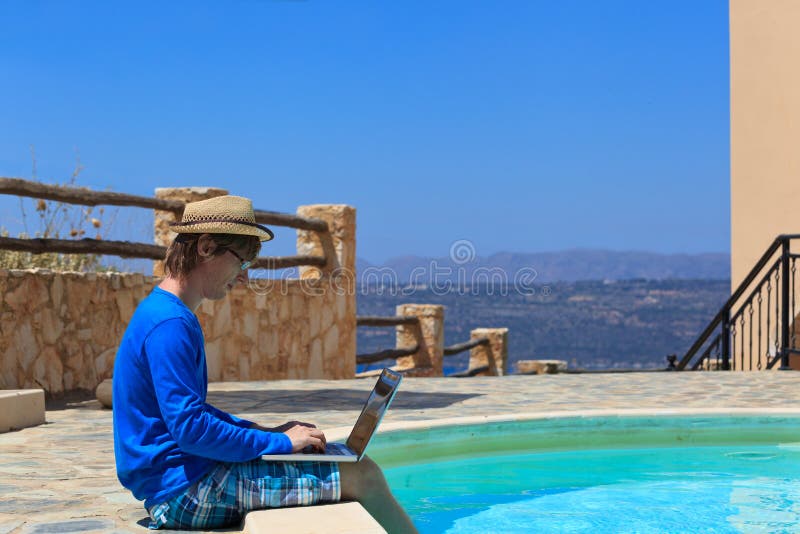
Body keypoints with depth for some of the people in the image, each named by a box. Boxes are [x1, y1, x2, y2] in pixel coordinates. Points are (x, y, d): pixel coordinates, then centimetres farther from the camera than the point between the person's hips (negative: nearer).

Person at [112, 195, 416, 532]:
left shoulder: (168, 314, 15)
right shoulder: (170, 324, -19)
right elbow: (191, 428, -25)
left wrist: (263, 430, 13)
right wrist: (277, 442, -15)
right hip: (185, 492, -11)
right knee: (362, 476, -11)